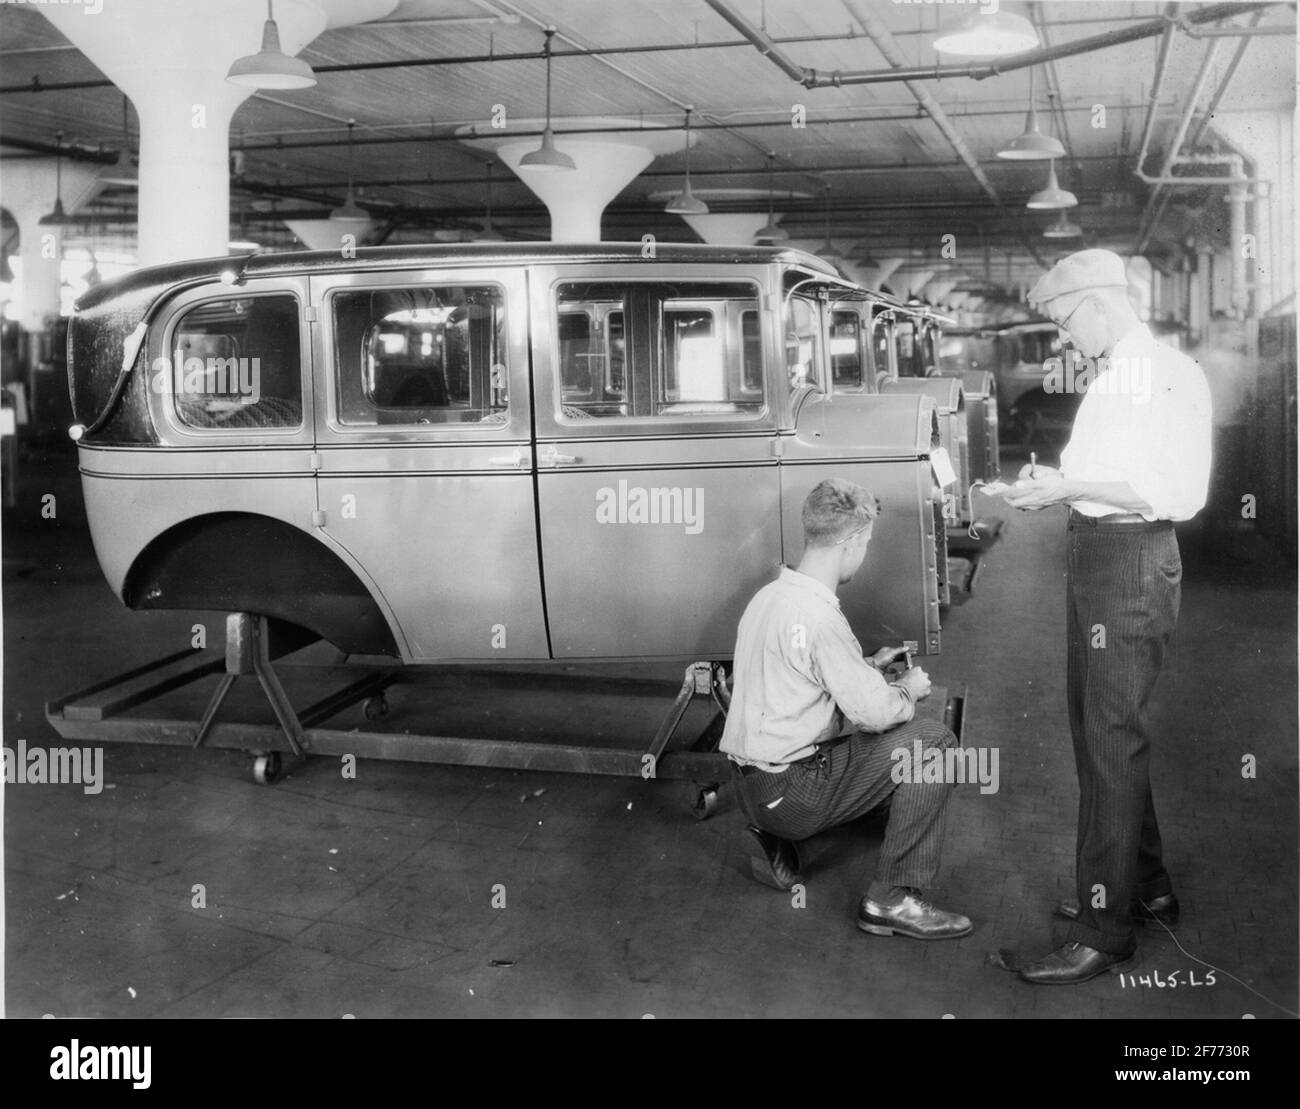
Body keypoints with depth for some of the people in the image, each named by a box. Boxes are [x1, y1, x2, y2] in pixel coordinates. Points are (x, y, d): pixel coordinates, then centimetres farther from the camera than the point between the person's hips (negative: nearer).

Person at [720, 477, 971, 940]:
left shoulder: (769, 594, 7)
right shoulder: (818, 617, -22)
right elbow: (873, 712, -17)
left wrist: (869, 665, 22)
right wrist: (909, 689, 3)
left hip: (748, 783, 9)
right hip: (790, 793, -9)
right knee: (934, 741, -4)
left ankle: (776, 841, 20)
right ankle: (892, 899, -2)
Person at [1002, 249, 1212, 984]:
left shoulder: (1172, 374, -13)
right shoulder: (1110, 378, 13)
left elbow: (1178, 493, -20)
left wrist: (1070, 487, -19)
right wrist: (1056, 483, 3)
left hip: (1132, 562, -9)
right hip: (1093, 557, 9)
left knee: (1113, 739, -5)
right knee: (1096, 727, 17)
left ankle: (1105, 930, 3)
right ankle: (1145, 886, 33)